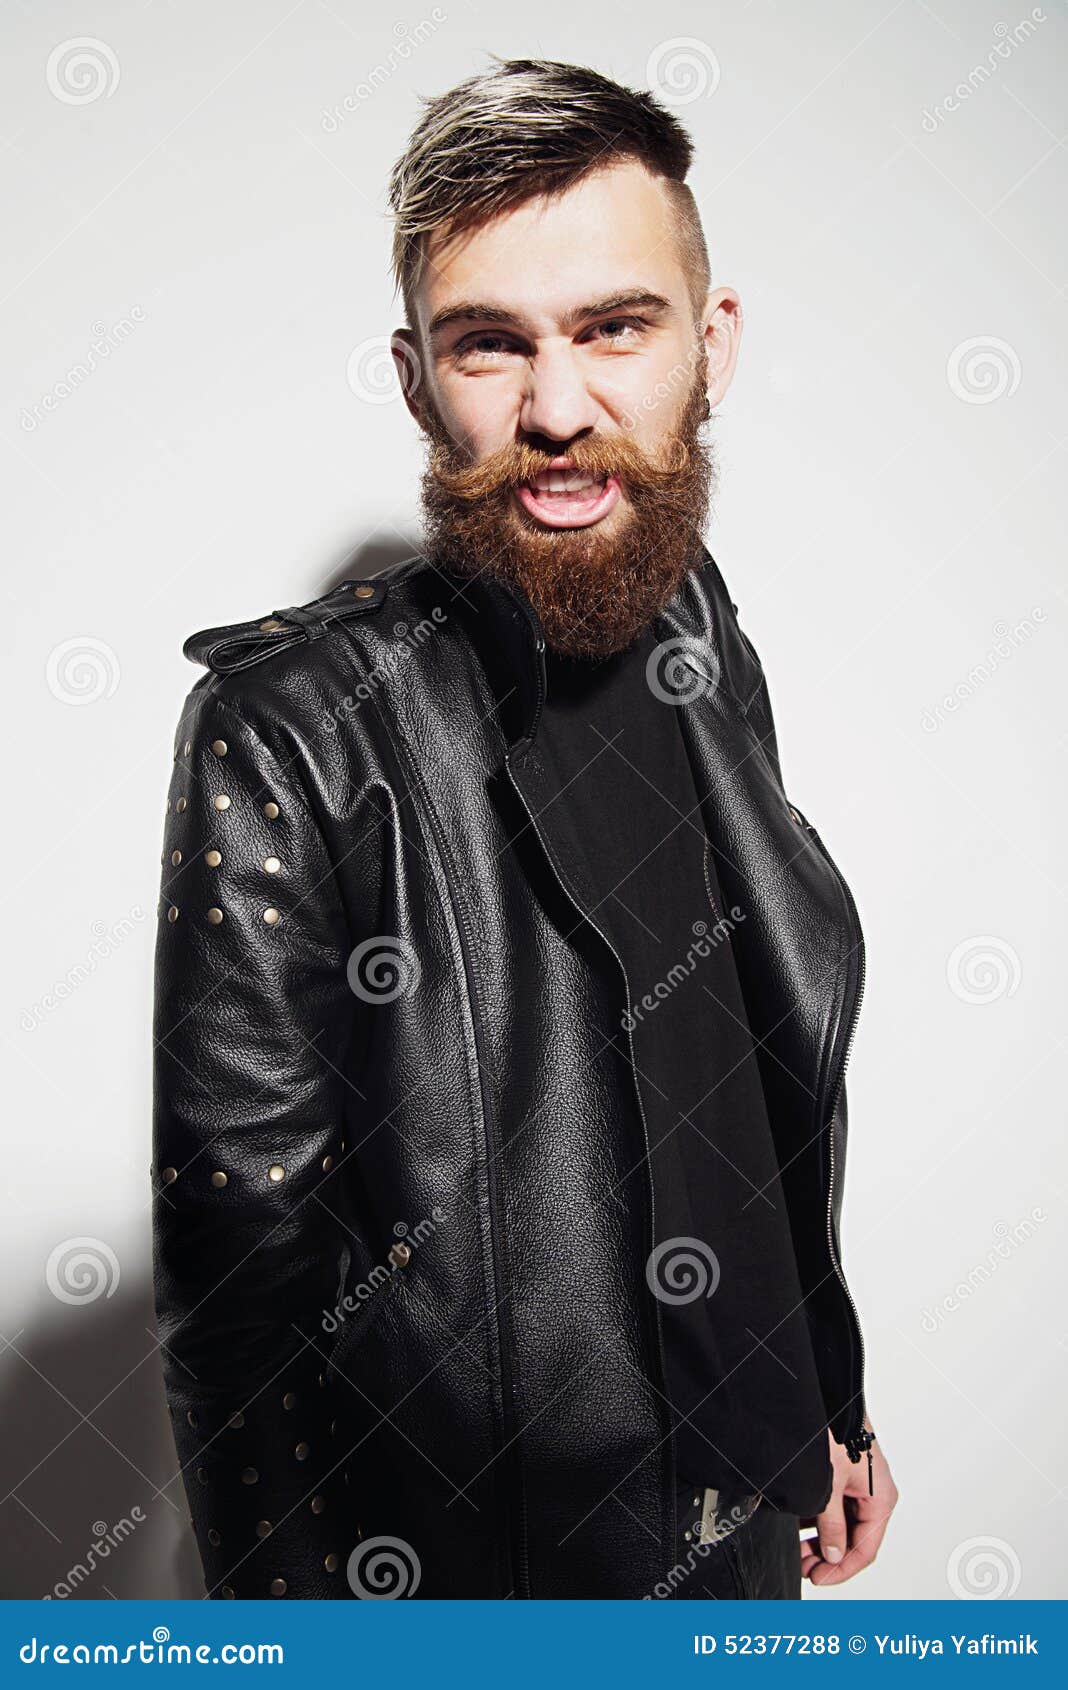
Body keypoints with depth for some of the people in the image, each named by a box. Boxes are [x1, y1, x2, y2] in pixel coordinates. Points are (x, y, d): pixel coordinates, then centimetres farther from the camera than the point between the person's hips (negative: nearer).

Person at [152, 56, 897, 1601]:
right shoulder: (289, 731, -22)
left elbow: (776, 1094, 7)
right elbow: (235, 1262, -18)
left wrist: (833, 1401, 12)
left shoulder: (705, 661, -2)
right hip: (453, 1559, -5)